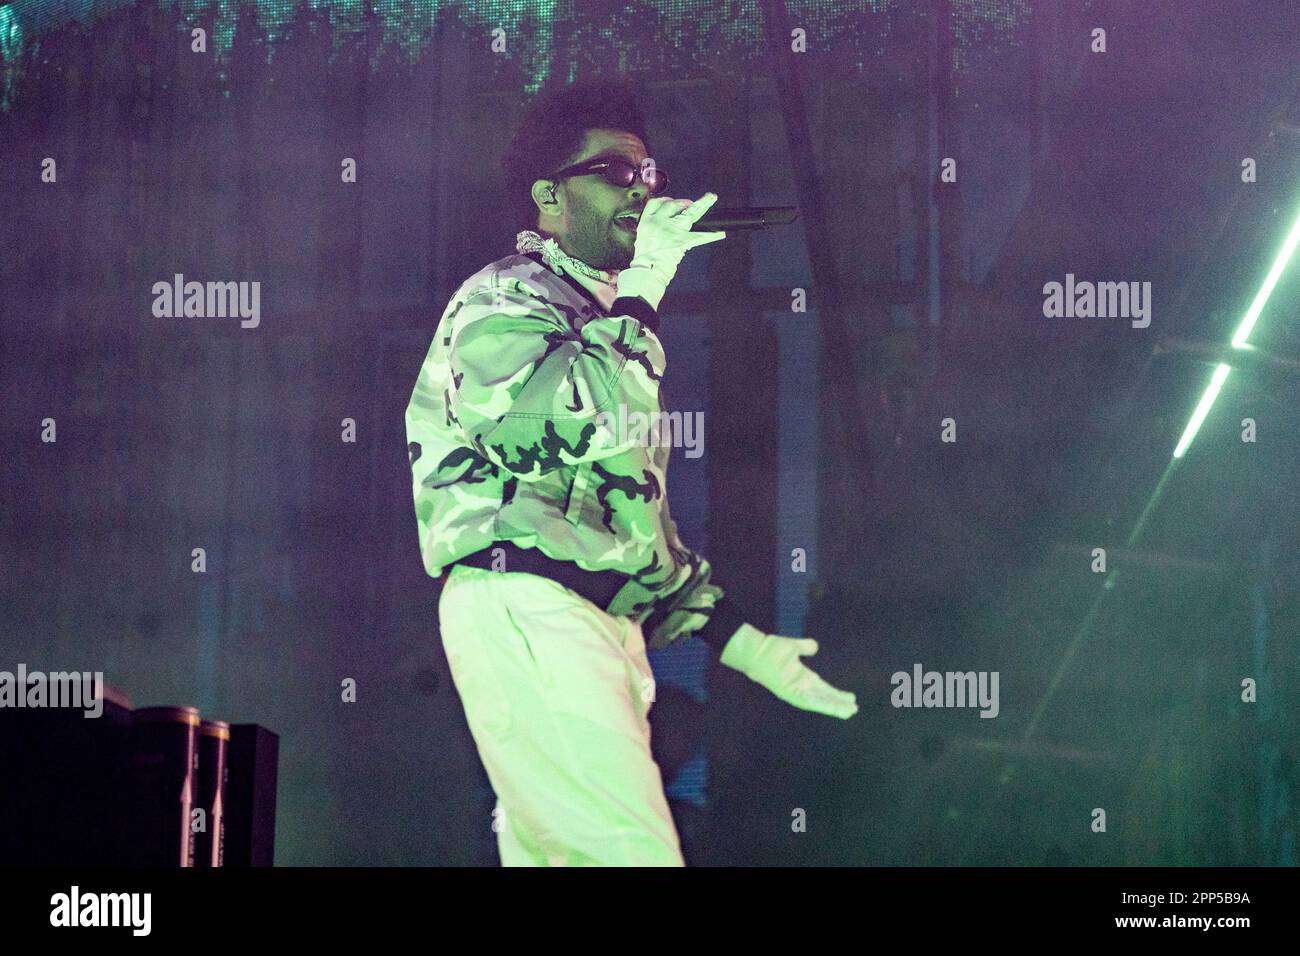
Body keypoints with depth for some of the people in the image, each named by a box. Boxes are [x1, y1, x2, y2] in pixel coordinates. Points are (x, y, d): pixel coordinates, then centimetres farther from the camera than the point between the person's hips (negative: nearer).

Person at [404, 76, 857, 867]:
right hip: (523, 616, -9)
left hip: (602, 622, 9)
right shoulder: (501, 301, -1)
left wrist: (739, 639, 21)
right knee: (632, 850, -18)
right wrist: (644, 289, -13)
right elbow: (574, 416, -23)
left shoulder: (604, 323, 26)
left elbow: (638, 513, 27)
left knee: (552, 848, 5)